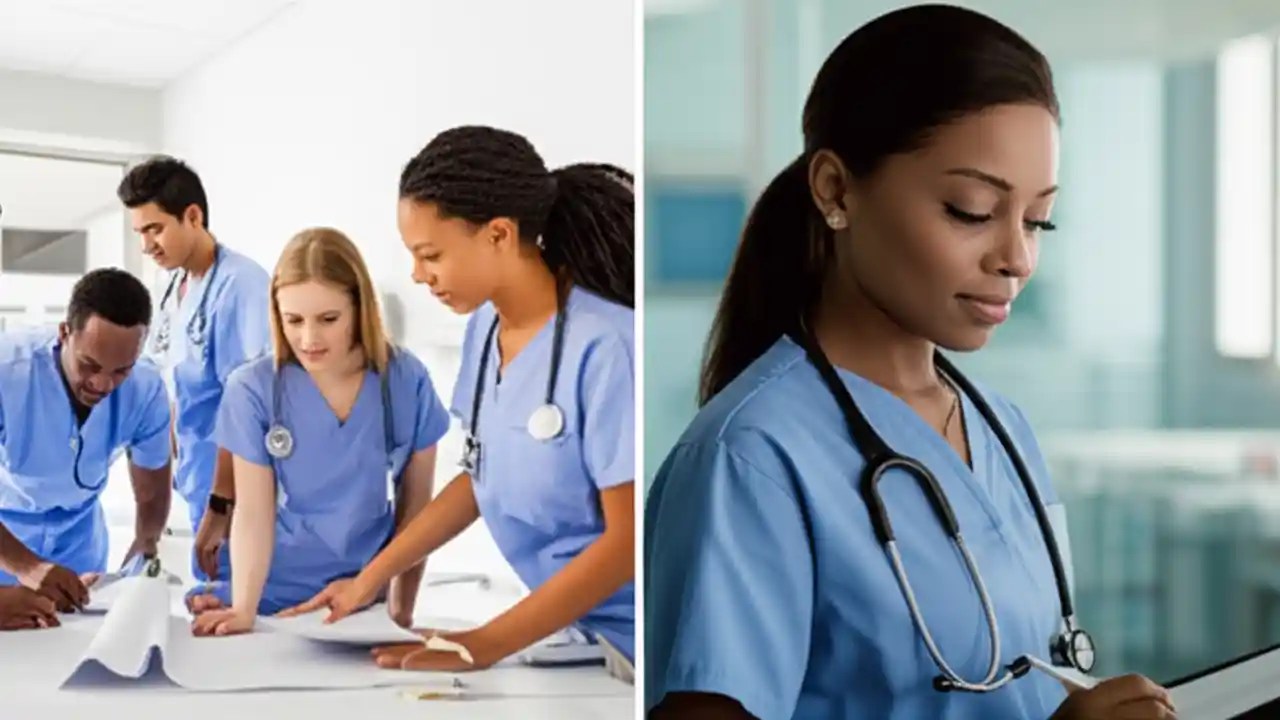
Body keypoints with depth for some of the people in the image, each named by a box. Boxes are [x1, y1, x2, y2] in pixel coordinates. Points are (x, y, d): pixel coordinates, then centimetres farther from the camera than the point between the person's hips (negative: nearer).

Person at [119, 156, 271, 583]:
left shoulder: (239, 284, -16)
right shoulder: (175, 289, 9)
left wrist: (220, 507, -19)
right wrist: (170, 467, 15)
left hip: (234, 495, -8)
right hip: (200, 486, 8)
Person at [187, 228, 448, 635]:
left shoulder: (407, 381, -9)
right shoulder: (254, 389, -12)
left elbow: (415, 505, 0)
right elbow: (253, 514, -11)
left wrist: (402, 609, 1)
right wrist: (243, 610, -24)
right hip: (275, 598, -1)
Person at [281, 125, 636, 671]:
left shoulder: (603, 345, -23)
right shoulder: (484, 329, -1)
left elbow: (627, 537, -20)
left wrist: (484, 644, -18)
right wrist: (373, 576, 7)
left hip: (623, 637, -6)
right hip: (571, 625, 6)